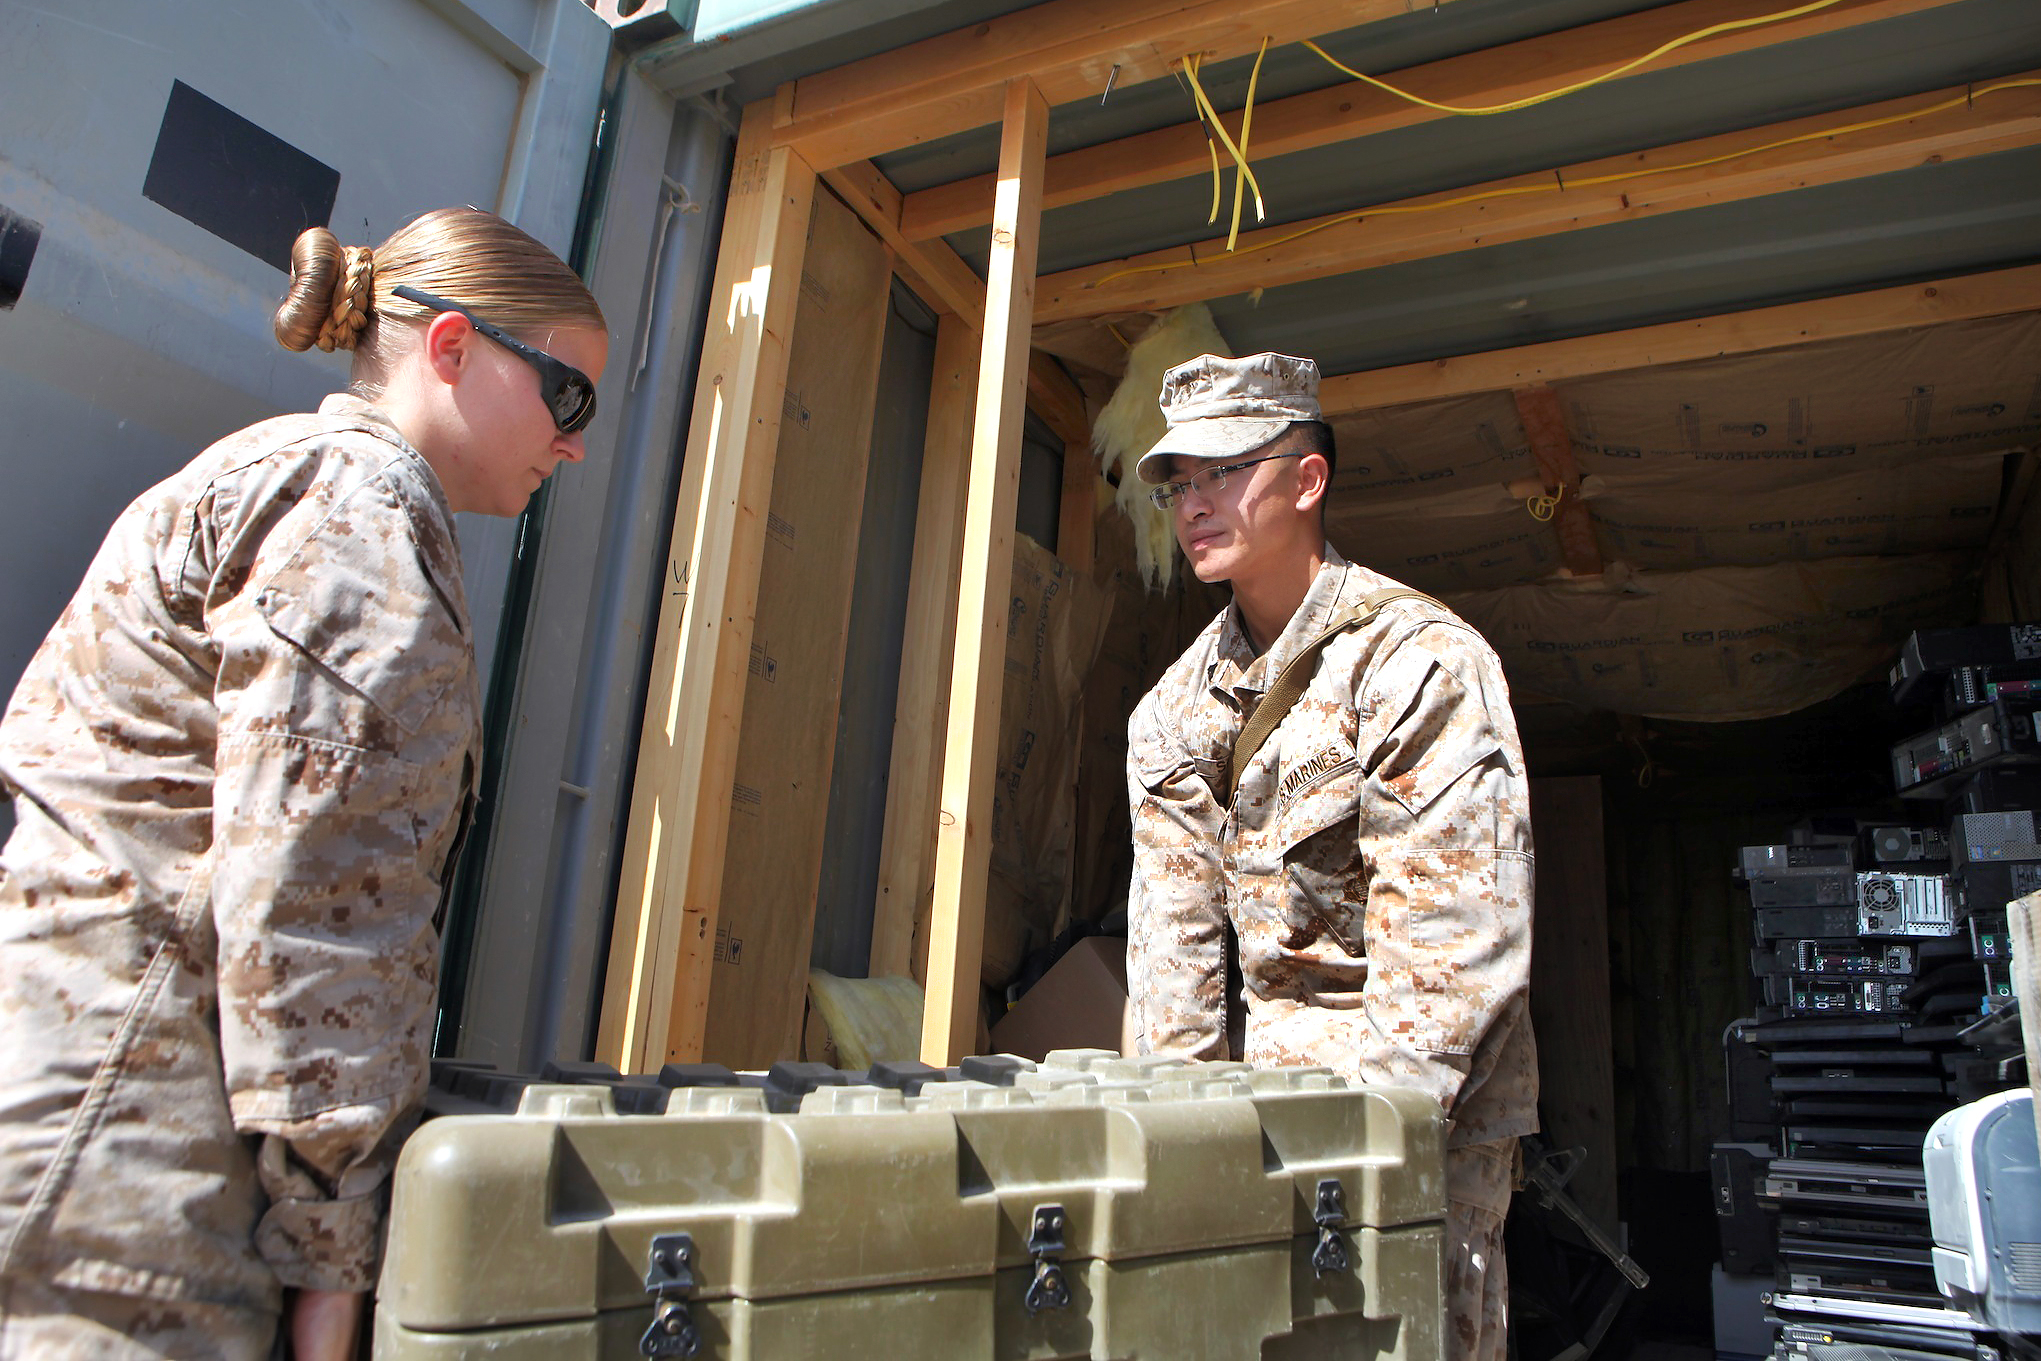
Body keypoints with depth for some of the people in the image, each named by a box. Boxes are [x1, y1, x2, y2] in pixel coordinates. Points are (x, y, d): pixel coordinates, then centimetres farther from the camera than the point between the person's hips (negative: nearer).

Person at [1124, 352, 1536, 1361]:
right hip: (1255, 1093, 5)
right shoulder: (1170, 707, 5)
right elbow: (1172, 941, 1)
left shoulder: (1422, 662, -14)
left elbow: (1455, 949, -18)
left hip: (1425, 1100, -4)